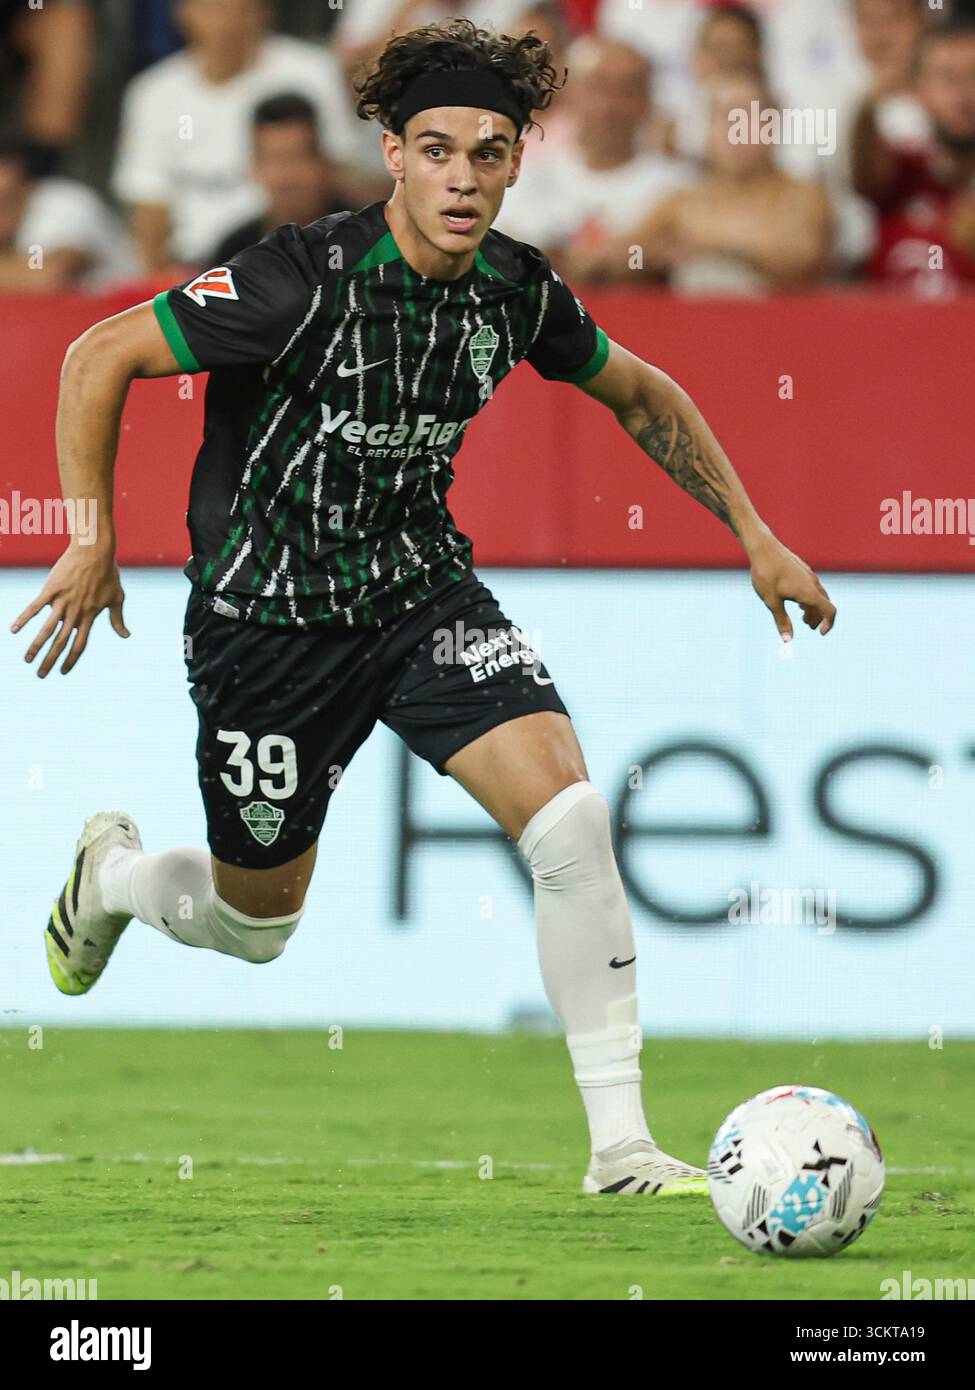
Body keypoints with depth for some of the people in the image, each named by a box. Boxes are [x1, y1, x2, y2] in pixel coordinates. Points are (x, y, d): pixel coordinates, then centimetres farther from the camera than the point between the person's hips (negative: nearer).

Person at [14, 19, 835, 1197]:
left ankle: (621, 1145, -14)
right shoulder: (307, 280, -26)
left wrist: (755, 536, 9)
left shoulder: (516, 290, -8)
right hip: (269, 616, -4)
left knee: (571, 815, -19)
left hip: (422, 590, 4)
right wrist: (91, 544, -17)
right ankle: (113, 873, 50)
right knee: (256, 927, 13)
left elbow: (639, 394, 13)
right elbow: (100, 359, -18)